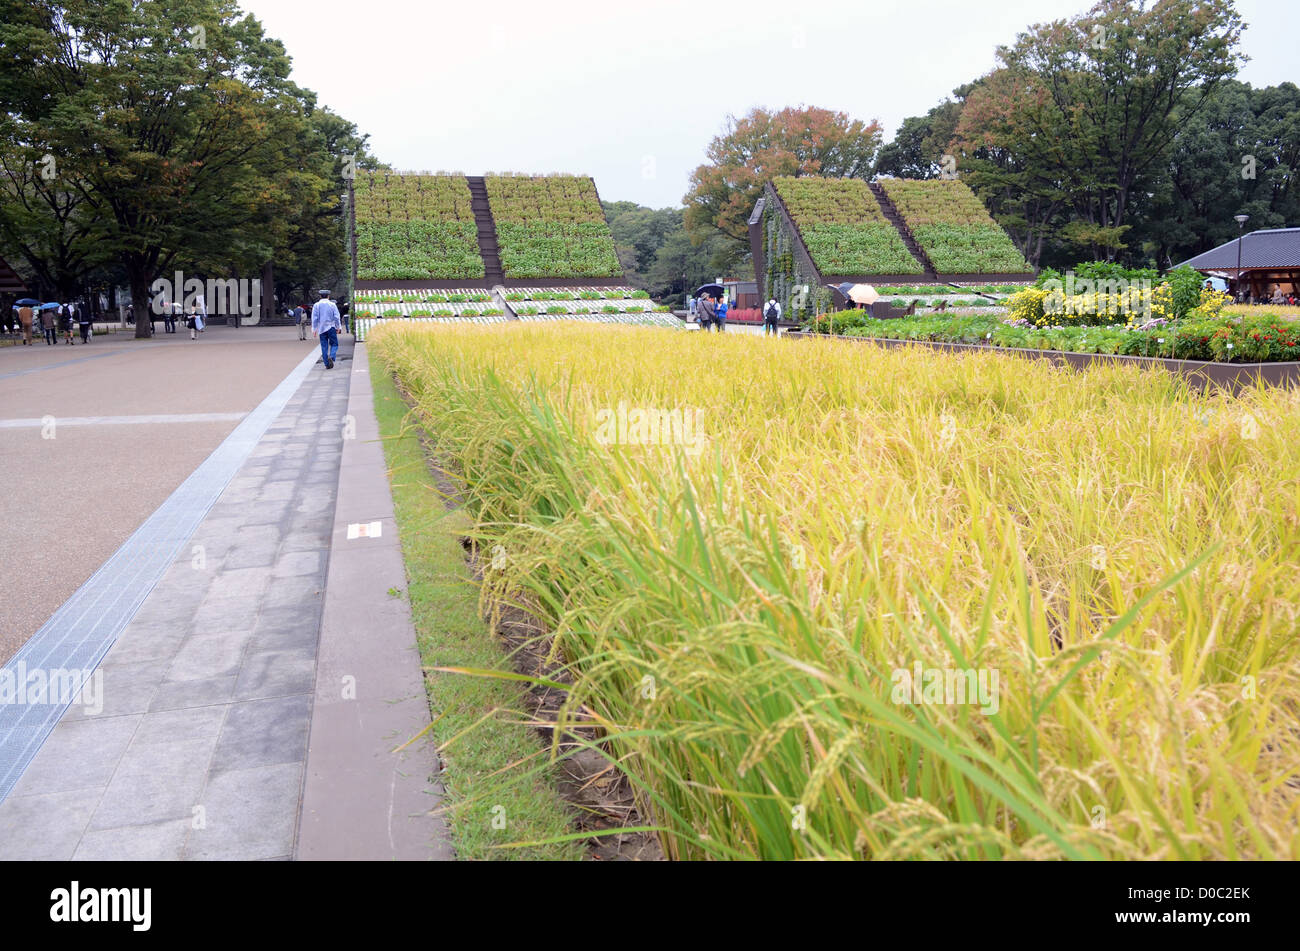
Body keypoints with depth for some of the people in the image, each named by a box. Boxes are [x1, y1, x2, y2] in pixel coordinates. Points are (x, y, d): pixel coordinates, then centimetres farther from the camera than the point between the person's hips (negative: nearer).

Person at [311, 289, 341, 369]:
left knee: (324, 346, 5)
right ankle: (331, 357, -22)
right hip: (331, 327, -2)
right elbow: (336, 317, -3)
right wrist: (338, 327, 6)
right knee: (334, 344, 5)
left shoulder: (316, 305, 2)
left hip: (321, 328, 2)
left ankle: (327, 364, 3)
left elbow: (314, 318, 1)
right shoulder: (332, 304, -1)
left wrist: (314, 329, 5)